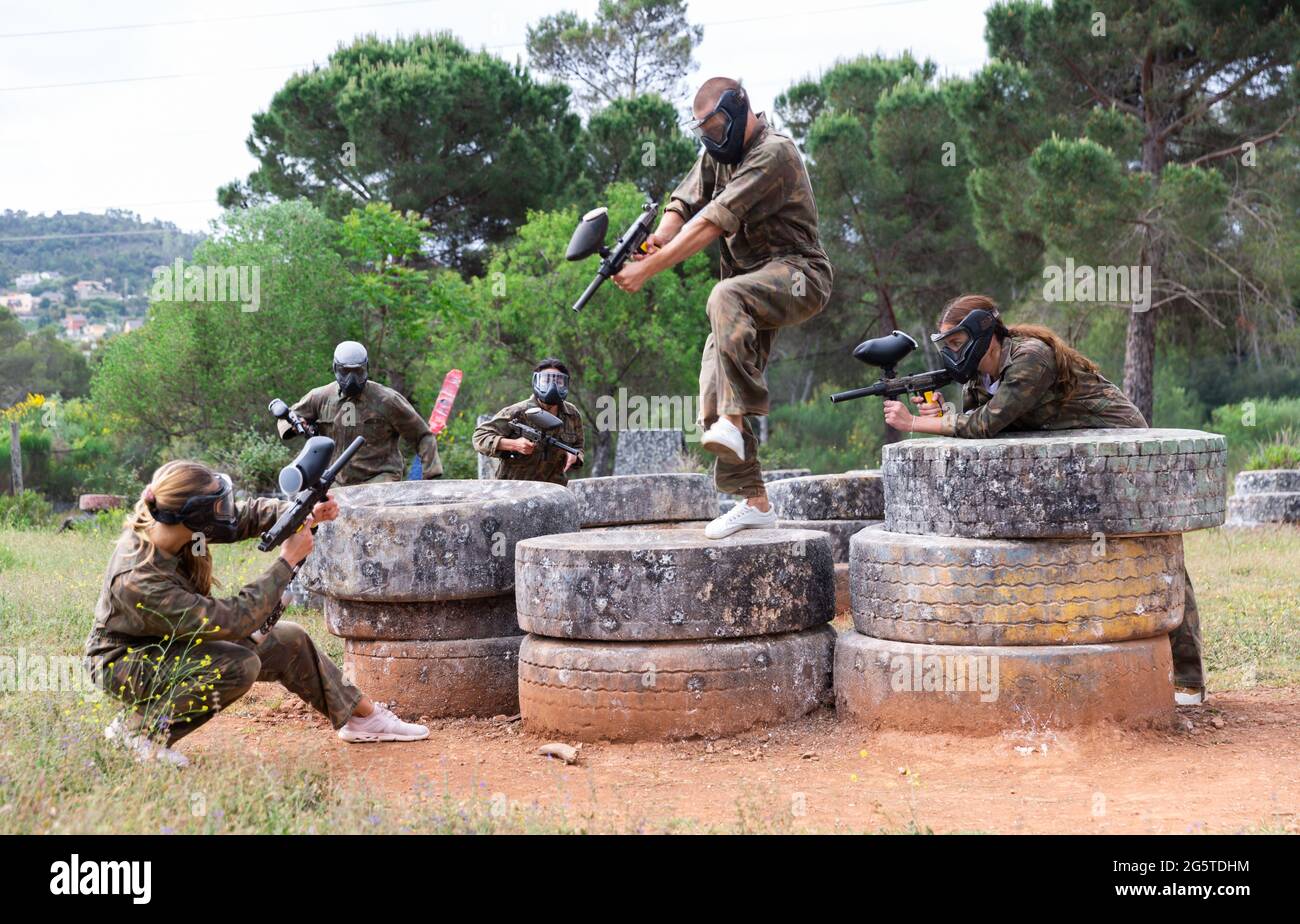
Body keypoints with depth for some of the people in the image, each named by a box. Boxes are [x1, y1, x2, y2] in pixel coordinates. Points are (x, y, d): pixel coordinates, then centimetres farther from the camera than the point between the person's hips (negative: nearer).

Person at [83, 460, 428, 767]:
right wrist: (287, 561, -31)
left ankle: (363, 716, 20)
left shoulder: (167, 522, -16)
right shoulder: (139, 580, -38)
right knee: (238, 666, -30)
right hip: (124, 663, -8)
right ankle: (137, 728, -13)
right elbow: (231, 621, -36)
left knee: (289, 641, 3)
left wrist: (304, 515, -19)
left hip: (173, 641, 8)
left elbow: (245, 514, -1)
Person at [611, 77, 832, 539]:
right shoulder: (719, 154, 14)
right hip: (751, 285, 9)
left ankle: (733, 422, -44)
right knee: (715, 391, -2)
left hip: (797, 275, -9)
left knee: (727, 297, -39)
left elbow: (714, 222, -24)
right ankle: (754, 501, 3)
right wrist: (659, 237, -21)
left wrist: (647, 269, -27)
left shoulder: (773, 153, -17)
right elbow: (685, 202, 4)